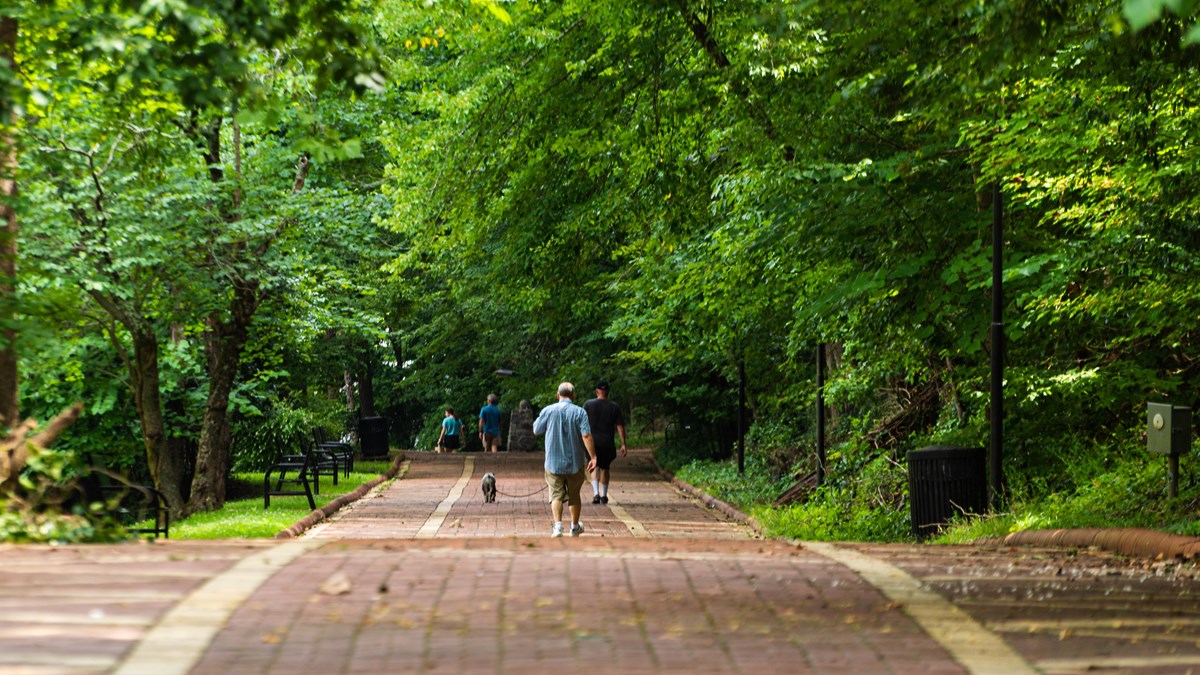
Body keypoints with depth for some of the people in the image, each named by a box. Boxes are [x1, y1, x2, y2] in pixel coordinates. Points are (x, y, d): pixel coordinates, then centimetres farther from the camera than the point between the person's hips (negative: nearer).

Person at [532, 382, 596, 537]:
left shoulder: (548, 411, -4)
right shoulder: (579, 412, -8)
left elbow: (536, 430, 6)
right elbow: (586, 436, -15)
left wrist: (537, 420, 25)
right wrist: (593, 457, -12)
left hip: (553, 462, 0)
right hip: (575, 462, 0)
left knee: (556, 495, 3)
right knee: (574, 495, 14)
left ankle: (558, 526, -12)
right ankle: (575, 527, 26)